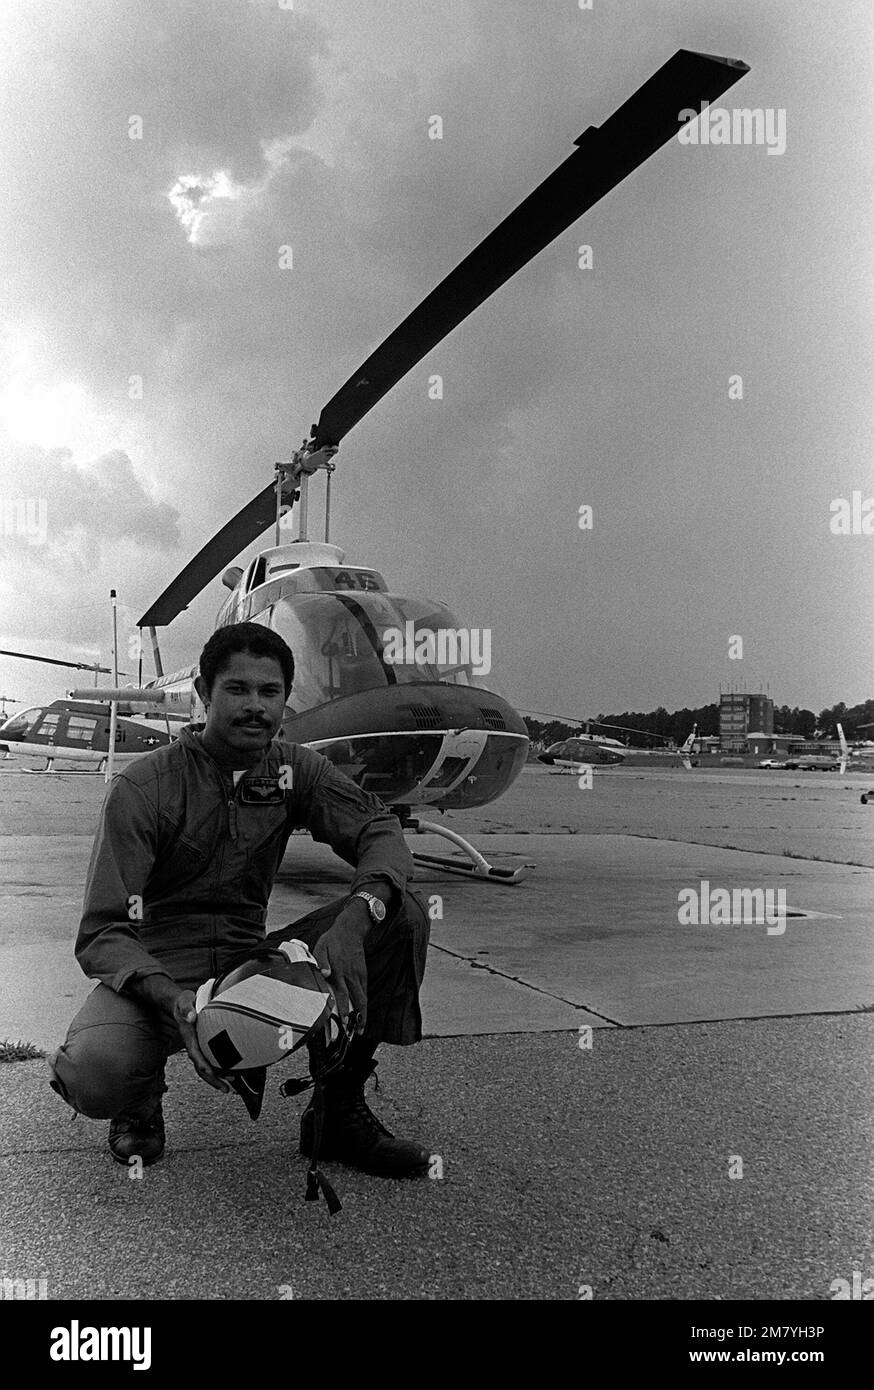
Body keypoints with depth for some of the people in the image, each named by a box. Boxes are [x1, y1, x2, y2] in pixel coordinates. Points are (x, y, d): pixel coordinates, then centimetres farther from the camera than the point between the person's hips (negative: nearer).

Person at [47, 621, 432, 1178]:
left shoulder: (295, 769, 1)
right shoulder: (144, 787, -13)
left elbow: (382, 832, -12)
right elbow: (101, 935, -17)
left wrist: (353, 919, -35)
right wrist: (175, 1002, -38)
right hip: (159, 969, -4)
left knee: (403, 914, -16)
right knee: (95, 1074, -37)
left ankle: (341, 1110, -4)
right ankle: (141, 1098, 4)